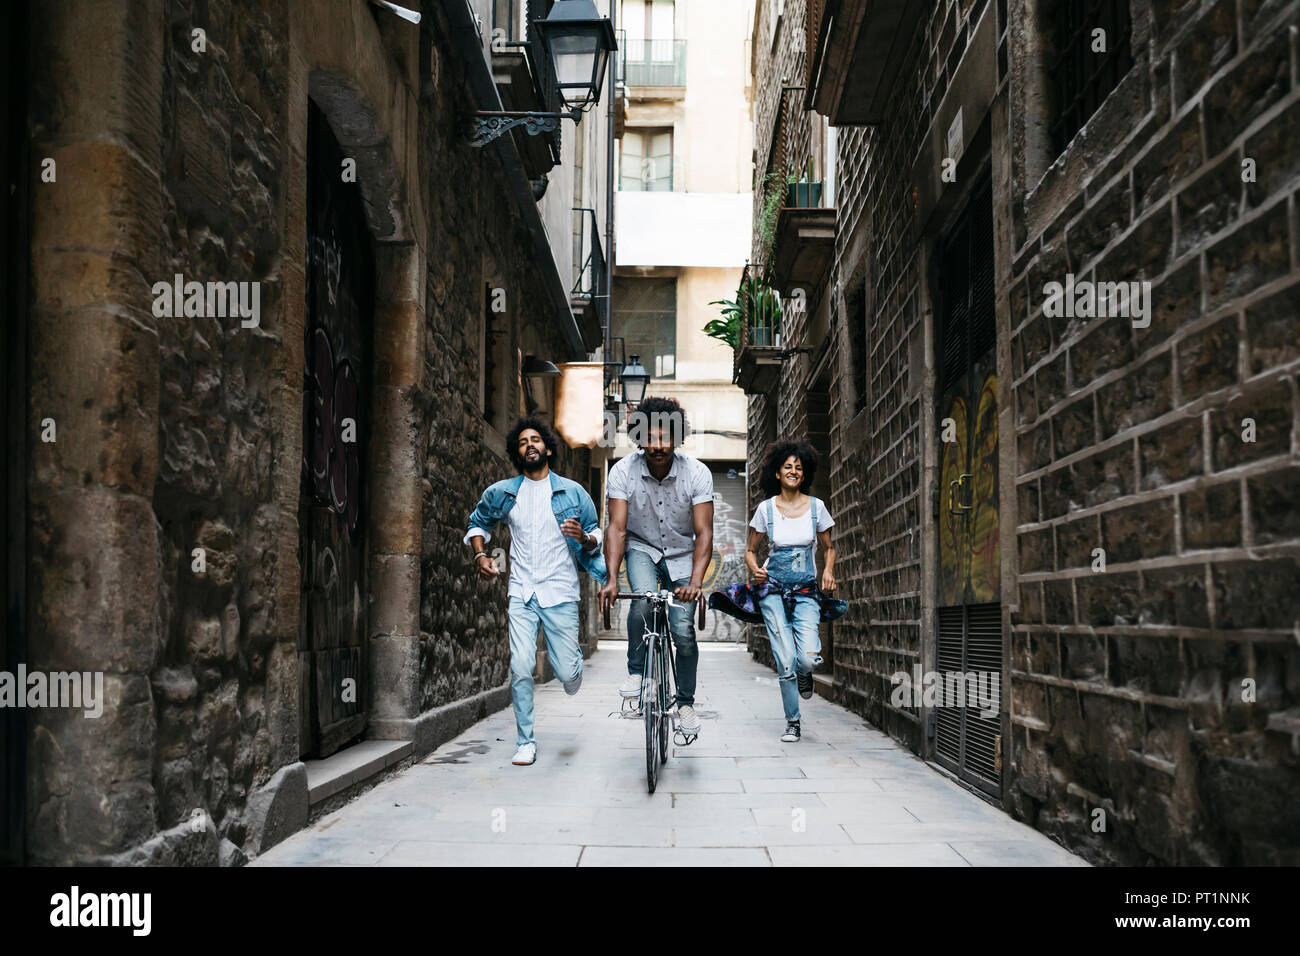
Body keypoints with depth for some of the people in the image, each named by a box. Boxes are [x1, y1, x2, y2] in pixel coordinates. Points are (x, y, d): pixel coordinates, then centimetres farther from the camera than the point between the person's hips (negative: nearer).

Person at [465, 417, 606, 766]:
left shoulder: (572, 492, 4)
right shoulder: (501, 492, 7)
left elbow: (597, 536, 9)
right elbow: (478, 523, 24)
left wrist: (584, 537, -14)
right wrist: (480, 556, 8)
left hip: (561, 593, -1)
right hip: (522, 594, 1)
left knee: (566, 674, -2)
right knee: (521, 668, -9)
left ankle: (573, 659, 37)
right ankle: (525, 742, 6)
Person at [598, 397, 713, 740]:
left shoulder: (697, 473, -21)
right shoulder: (623, 472, -20)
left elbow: (704, 532, -23)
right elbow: (617, 528, -21)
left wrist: (696, 581, -37)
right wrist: (612, 578, -34)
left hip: (681, 553, 0)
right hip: (641, 548, 0)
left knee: (683, 631, -10)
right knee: (644, 599, -31)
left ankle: (686, 702, 12)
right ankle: (636, 670, -8)